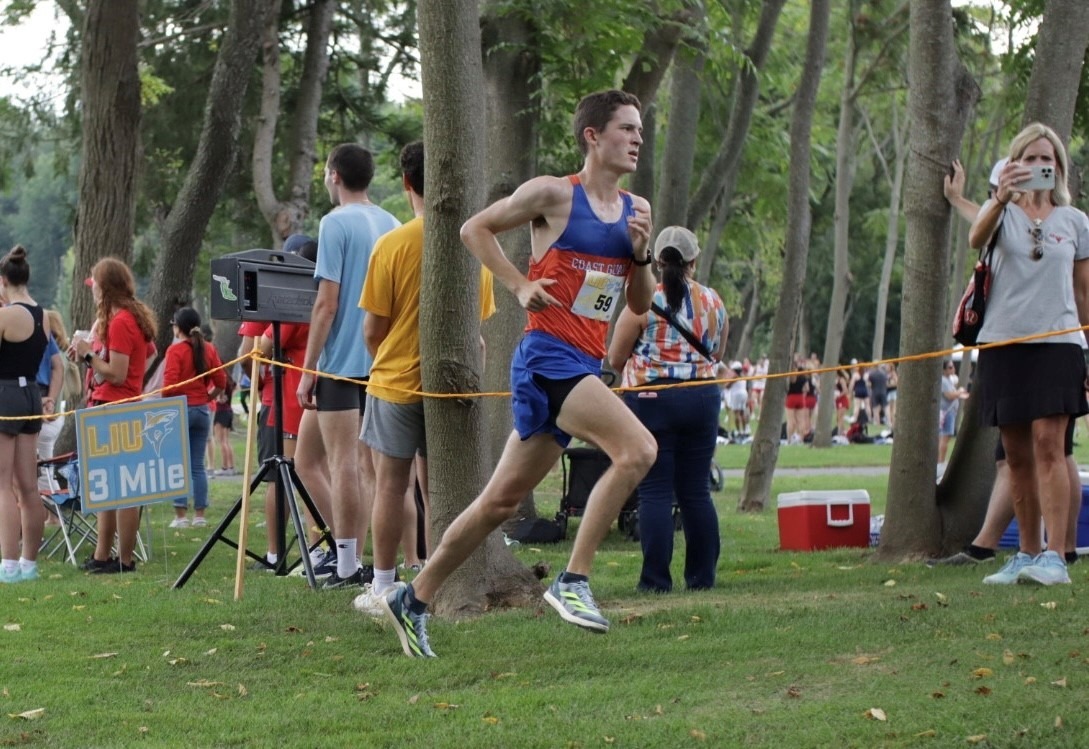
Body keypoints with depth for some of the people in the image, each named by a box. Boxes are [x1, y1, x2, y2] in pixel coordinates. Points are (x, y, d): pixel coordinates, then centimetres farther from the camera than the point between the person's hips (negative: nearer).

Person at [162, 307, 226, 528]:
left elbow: (170, 386, -16)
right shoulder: (209, 349, 5)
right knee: (197, 465, 9)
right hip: (202, 411, 5)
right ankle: (200, 515, 8)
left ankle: (180, 515, -3)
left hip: (179, 410, -5)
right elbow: (221, 382, 4)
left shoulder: (176, 350, -10)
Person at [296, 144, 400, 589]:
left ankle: (347, 566, -7)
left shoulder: (336, 224, -9)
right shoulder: (392, 226, 11)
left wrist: (307, 370, -10)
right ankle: (378, 564, 10)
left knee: (343, 463, -5)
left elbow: (327, 304, -13)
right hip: (384, 363, 7)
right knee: (372, 465, 9)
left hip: (341, 363, -7)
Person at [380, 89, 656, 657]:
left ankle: (414, 600, 23)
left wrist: (642, 255, 0)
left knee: (502, 501, 11)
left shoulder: (637, 210, 14)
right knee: (637, 449, -25)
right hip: (548, 357, -7)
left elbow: (640, 306, 18)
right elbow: (474, 229, 3)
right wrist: (519, 285, -7)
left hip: (585, 367, 7)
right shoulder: (553, 194, -5)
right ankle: (573, 581, -19)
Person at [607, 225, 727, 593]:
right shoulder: (713, 301, 5)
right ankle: (702, 576, 11)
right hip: (702, 398, 4)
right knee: (696, 492, 9)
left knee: (655, 492, -2)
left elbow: (615, 359, -1)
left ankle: (656, 579, -4)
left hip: (651, 399, -4)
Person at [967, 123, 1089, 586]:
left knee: (1048, 444, -14)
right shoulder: (1002, 212, 6)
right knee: (1016, 455, 6)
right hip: (1003, 340, 1)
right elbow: (976, 238, -19)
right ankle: (1027, 555, 14)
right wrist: (1001, 198, -38)